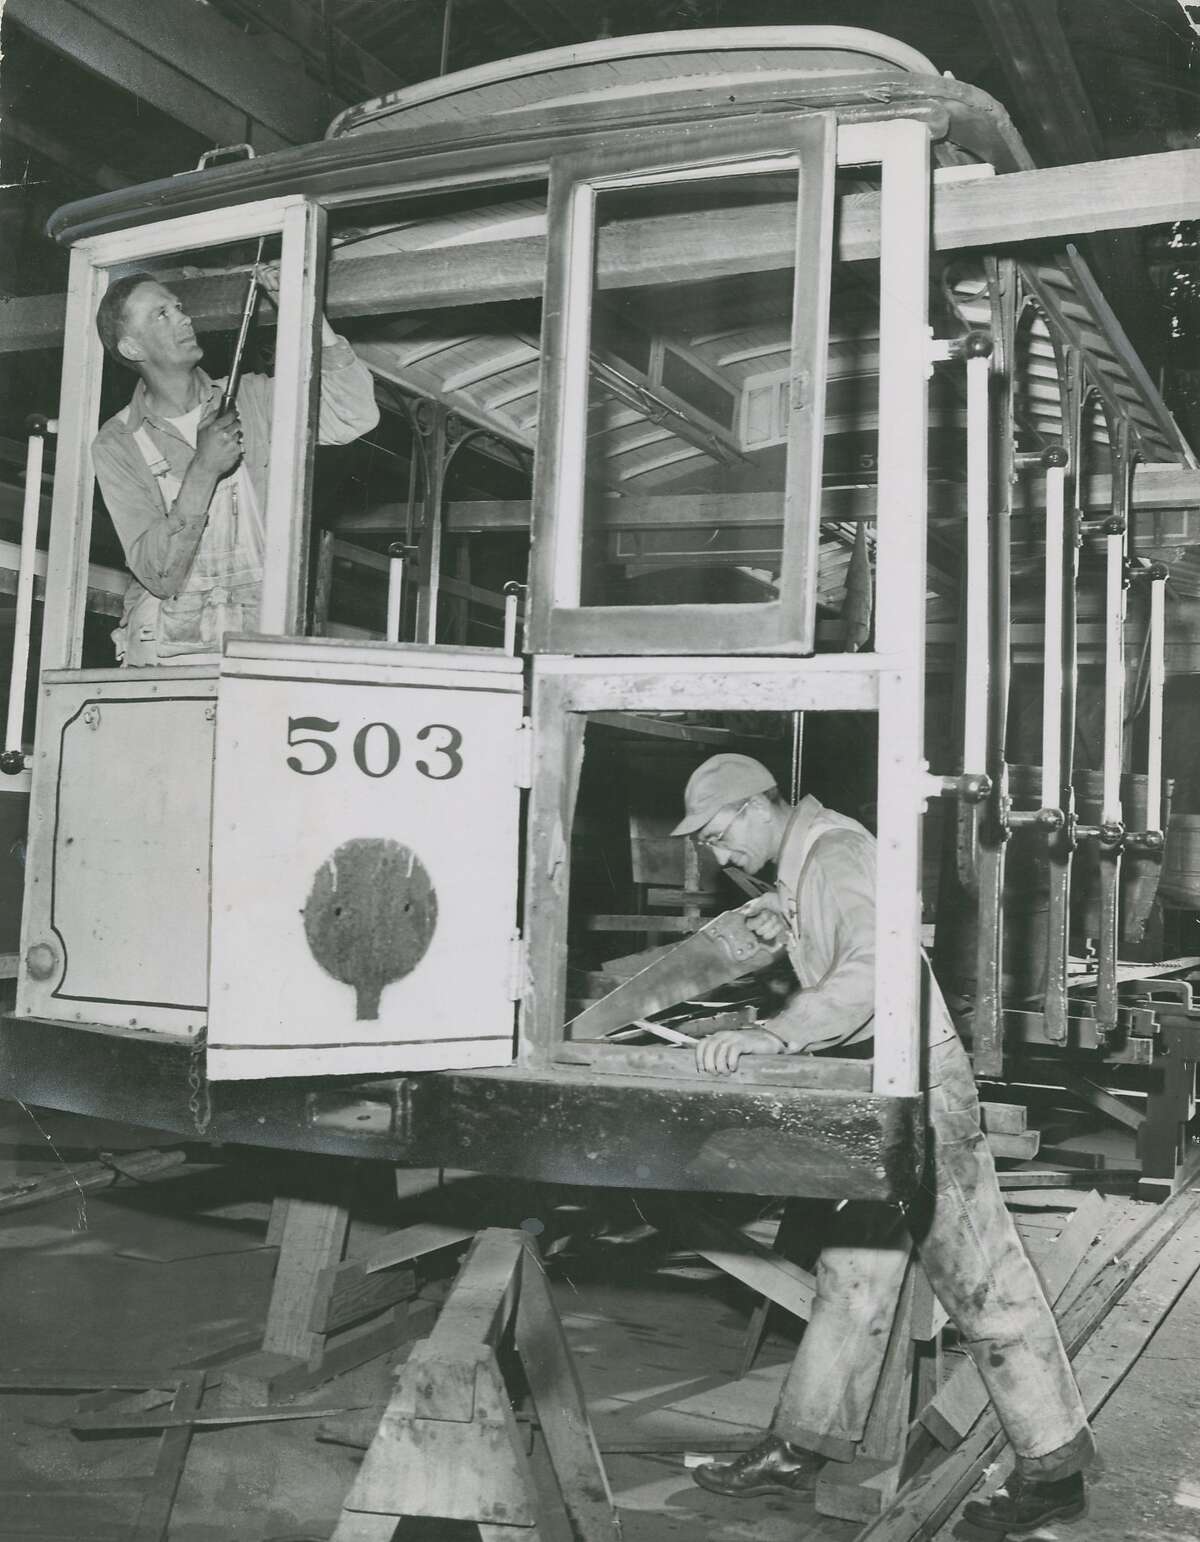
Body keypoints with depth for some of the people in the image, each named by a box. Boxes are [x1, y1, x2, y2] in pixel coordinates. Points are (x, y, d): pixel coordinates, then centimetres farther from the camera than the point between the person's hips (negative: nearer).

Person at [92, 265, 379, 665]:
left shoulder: (252, 398, 8)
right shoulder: (117, 445, 1)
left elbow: (354, 417, -8)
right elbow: (160, 577, -9)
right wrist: (203, 470, -18)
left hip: (258, 638, 1)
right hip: (167, 644, -1)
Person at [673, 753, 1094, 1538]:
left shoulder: (835, 853, -17)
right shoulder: (804, 859, 13)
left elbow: (873, 965, -32)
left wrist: (776, 1033, -40)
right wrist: (790, 925, 8)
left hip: (917, 1082, -10)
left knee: (983, 1281, -2)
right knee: (852, 1275, 13)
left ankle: (1055, 1469, 9)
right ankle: (801, 1450, 20)